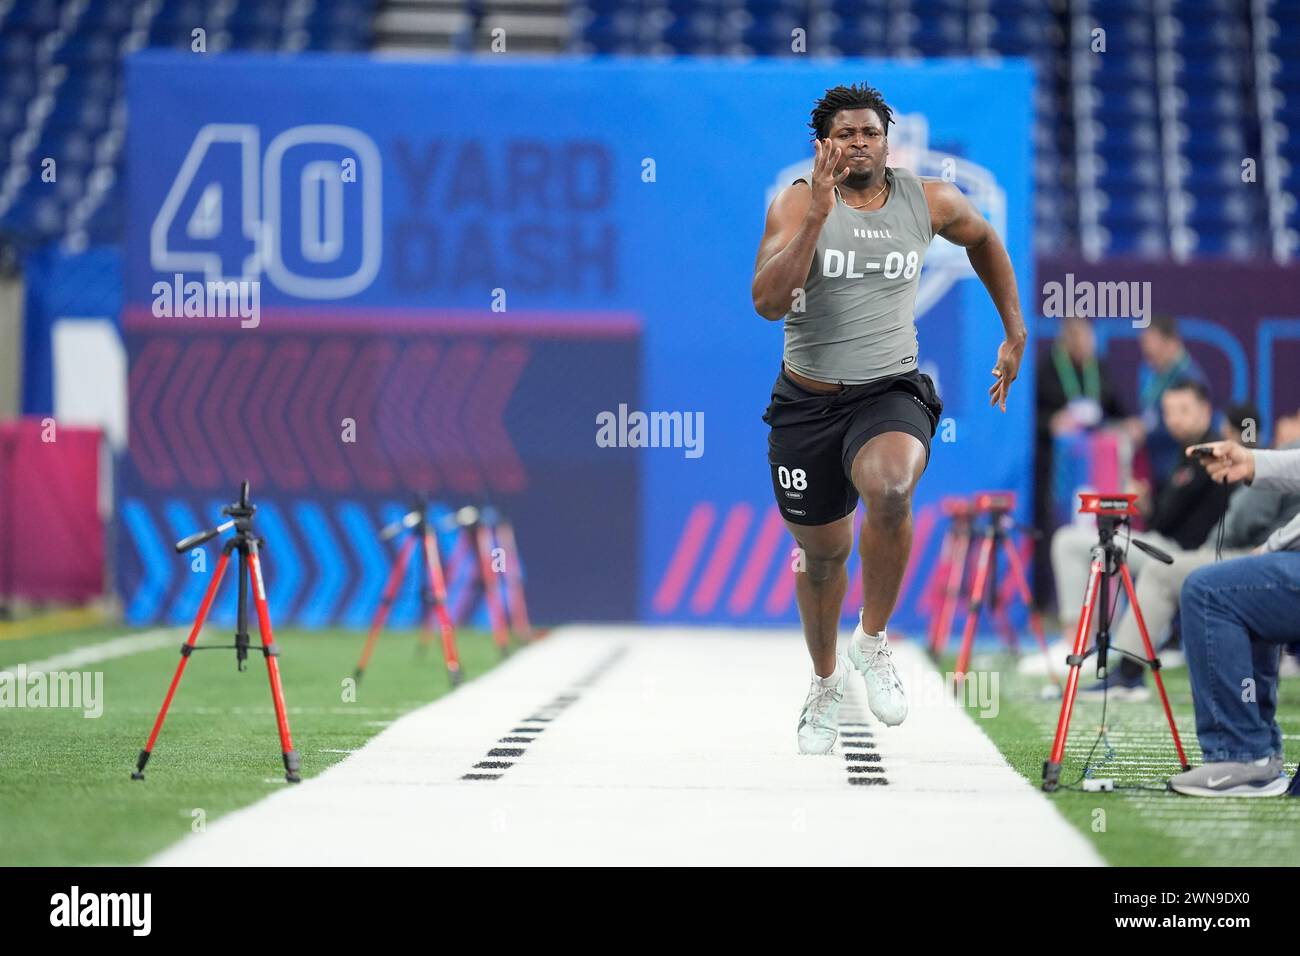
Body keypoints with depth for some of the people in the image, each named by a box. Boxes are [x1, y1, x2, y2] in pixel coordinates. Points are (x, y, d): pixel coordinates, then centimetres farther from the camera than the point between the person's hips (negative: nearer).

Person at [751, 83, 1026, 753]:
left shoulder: (930, 201, 0)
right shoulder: (797, 203, -8)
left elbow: (982, 239, 23)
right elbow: (768, 302, -22)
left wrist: (1015, 333, 23)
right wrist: (818, 214, -29)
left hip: (890, 393, -1)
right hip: (807, 402, 1)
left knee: (889, 489, -34)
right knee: (822, 553, 14)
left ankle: (872, 642, -13)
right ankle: (827, 678, 43)